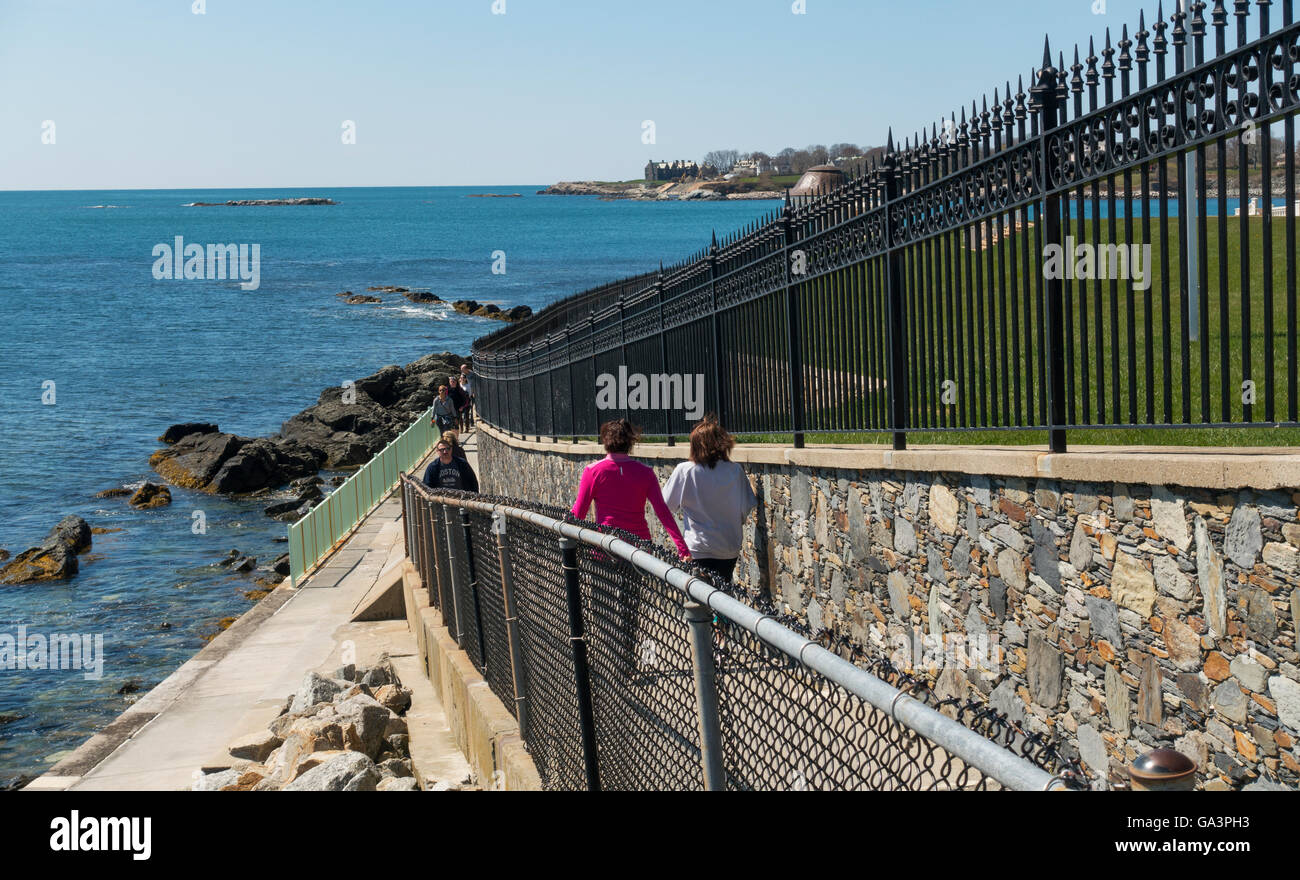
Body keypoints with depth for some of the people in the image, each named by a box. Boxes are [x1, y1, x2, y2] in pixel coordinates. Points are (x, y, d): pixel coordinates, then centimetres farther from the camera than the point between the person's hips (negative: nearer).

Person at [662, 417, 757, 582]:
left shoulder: (684, 471, -11)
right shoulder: (736, 471, -5)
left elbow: (667, 505, -1)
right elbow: (747, 508, 2)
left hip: (699, 550, -3)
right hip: (730, 549, 3)